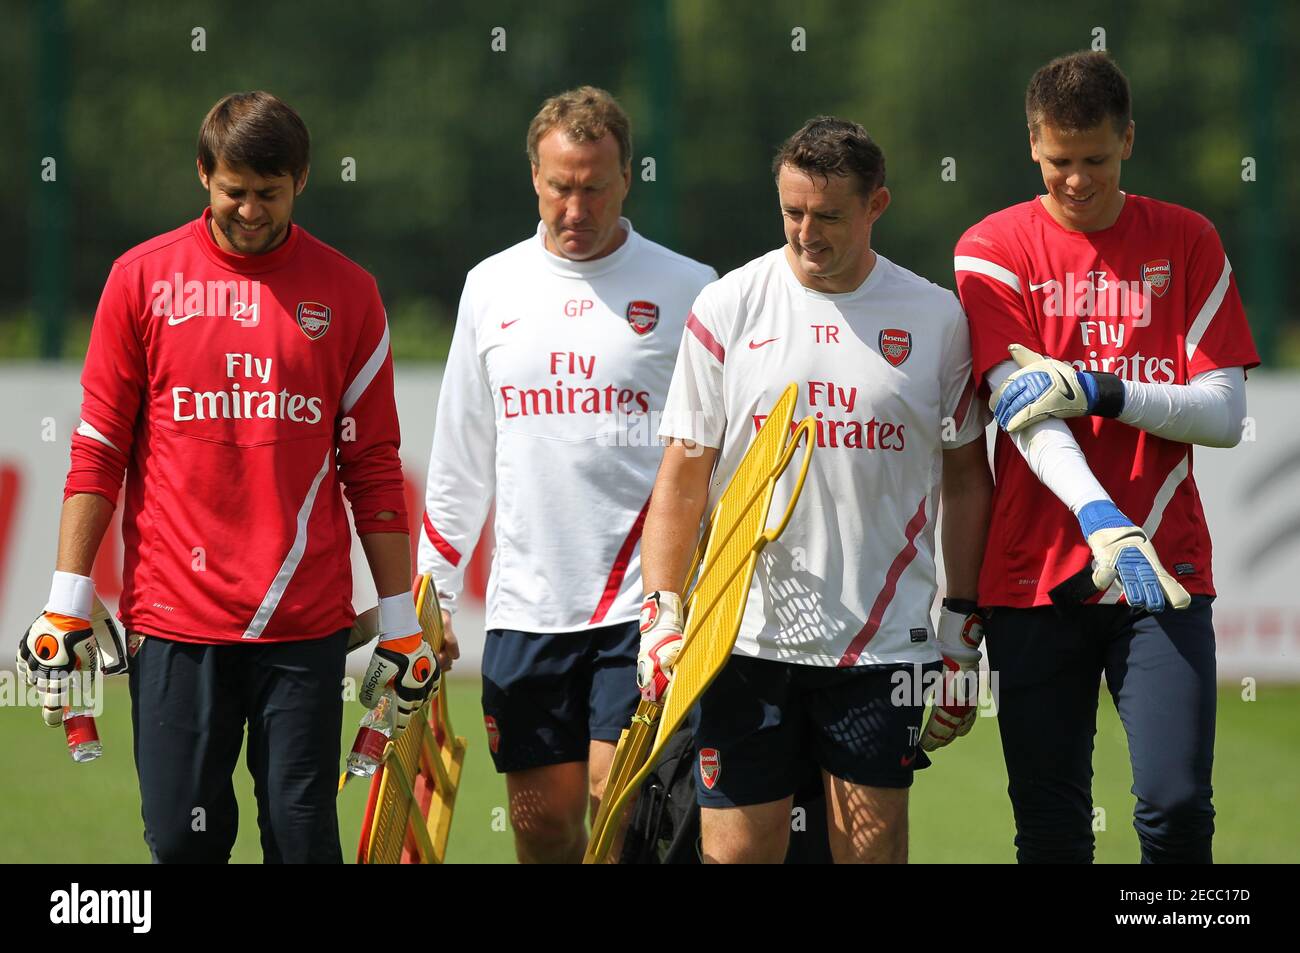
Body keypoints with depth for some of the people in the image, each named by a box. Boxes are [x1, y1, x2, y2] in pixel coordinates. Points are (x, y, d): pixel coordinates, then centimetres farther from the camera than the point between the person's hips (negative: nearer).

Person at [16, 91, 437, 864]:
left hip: (306, 623, 0)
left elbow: (374, 467, 8)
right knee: (183, 840, -1)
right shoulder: (143, 279, 4)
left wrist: (400, 619, 6)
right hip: (173, 619, 0)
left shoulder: (347, 293, 5)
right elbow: (99, 452, 6)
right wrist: (66, 604, 1)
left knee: (303, 836, -1)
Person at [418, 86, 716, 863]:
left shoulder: (687, 292, 0)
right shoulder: (492, 288, 11)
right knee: (543, 821, 3)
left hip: (643, 603, -4)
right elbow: (460, 462, 17)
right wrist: (432, 596, 14)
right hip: (526, 608, 4)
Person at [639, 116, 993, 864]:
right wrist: (661, 615, -4)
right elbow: (683, 474, 5)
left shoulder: (936, 318, 3)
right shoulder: (727, 310, 2)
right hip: (744, 635, 0)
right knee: (736, 848, -2)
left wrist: (963, 631, 7)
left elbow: (966, 478, 11)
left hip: (884, 644, 0)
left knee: (872, 847, -1)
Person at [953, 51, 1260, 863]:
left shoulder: (1188, 244, 7)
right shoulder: (995, 251, 2)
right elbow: (1022, 412, -11)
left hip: (1164, 571, 0)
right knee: (1051, 827, 0)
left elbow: (1224, 415, 1)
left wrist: (1101, 391, -15)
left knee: (1177, 805, -14)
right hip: (1035, 576, 0)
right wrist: (1100, 518, -28)